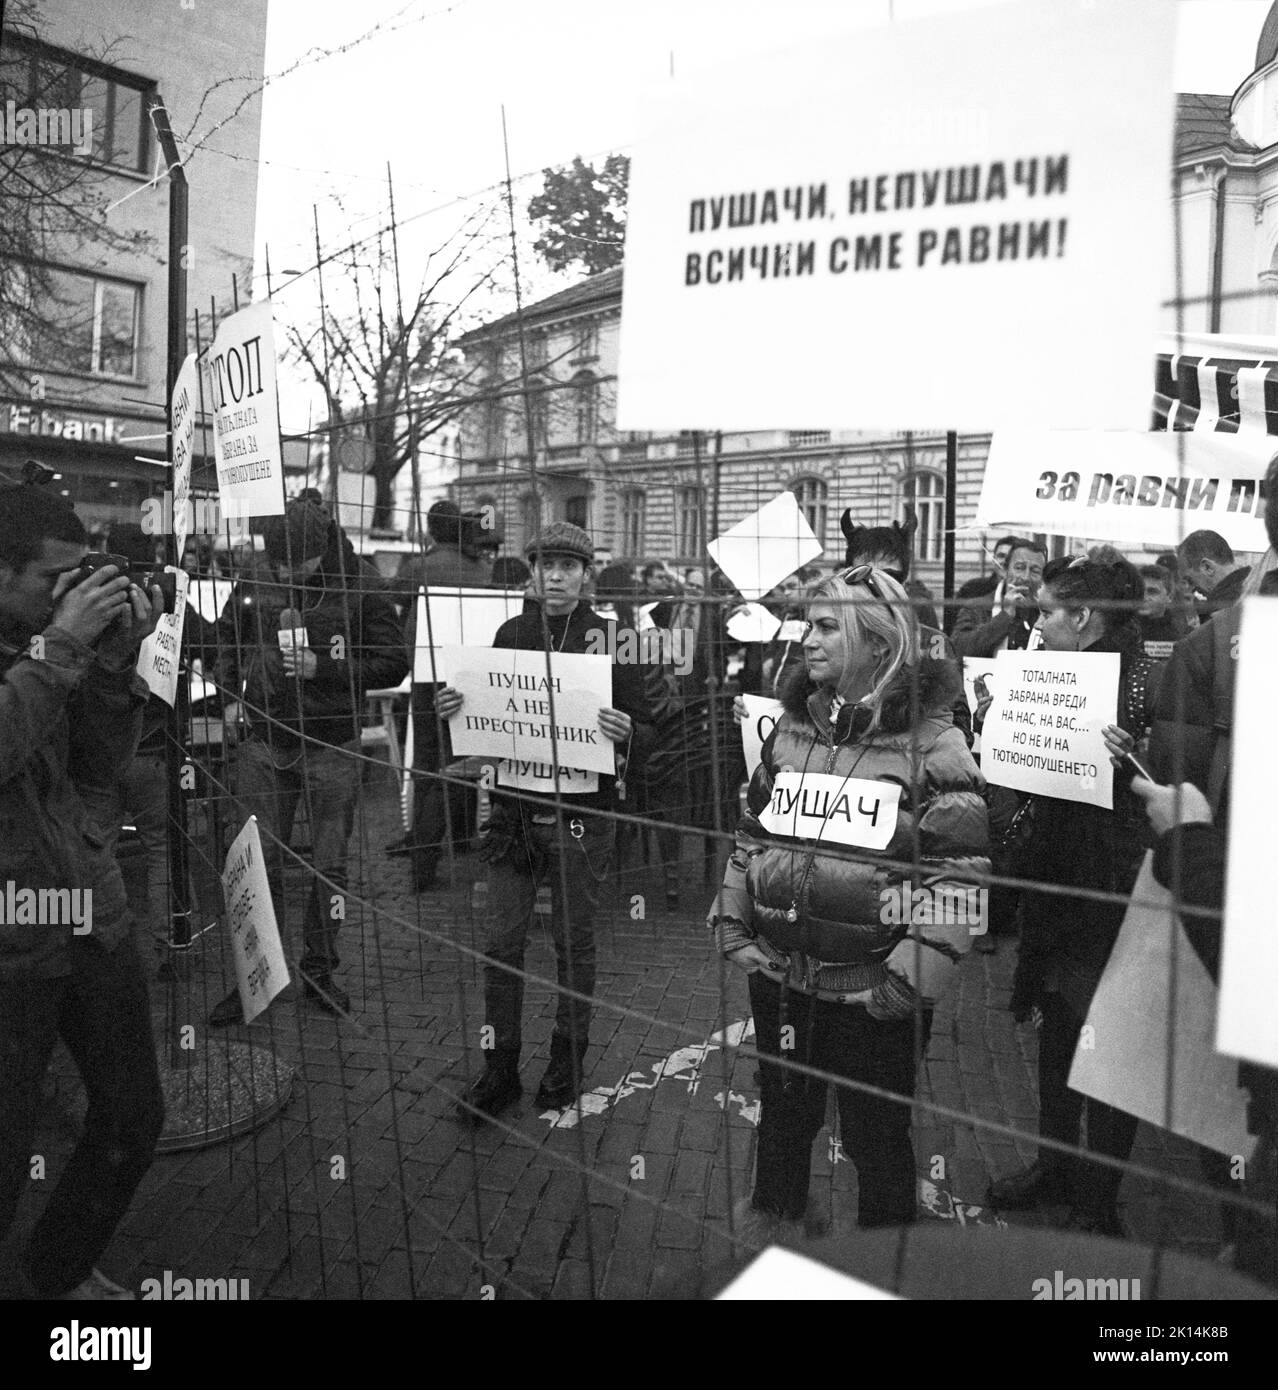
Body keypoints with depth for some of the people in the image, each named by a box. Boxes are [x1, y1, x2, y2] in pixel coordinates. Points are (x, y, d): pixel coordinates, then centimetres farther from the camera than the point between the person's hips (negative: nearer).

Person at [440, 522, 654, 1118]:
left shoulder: (609, 637, -2)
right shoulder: (511, 634, 7)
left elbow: (645, 730, -2)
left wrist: (624, 733, -24)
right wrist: (452, 709, -7)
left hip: (582, 814, -3)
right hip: (513, 807, 3)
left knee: (574, 943, 10)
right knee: (501, 943, 6)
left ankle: (568, 1060, 29)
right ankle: (499, 1068, 21)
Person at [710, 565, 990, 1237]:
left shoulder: (931, 741, -11)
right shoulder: (790, 728, 6)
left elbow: (959, 872, -15)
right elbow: (750, 835, 13)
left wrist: (912, 977, -18)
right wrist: (732, 925, 5)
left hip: (871, 990, -4)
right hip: (776, 975, 5)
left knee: (876, 1137, 14)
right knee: (783, 1113, 25)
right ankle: (772, 1209, 52)